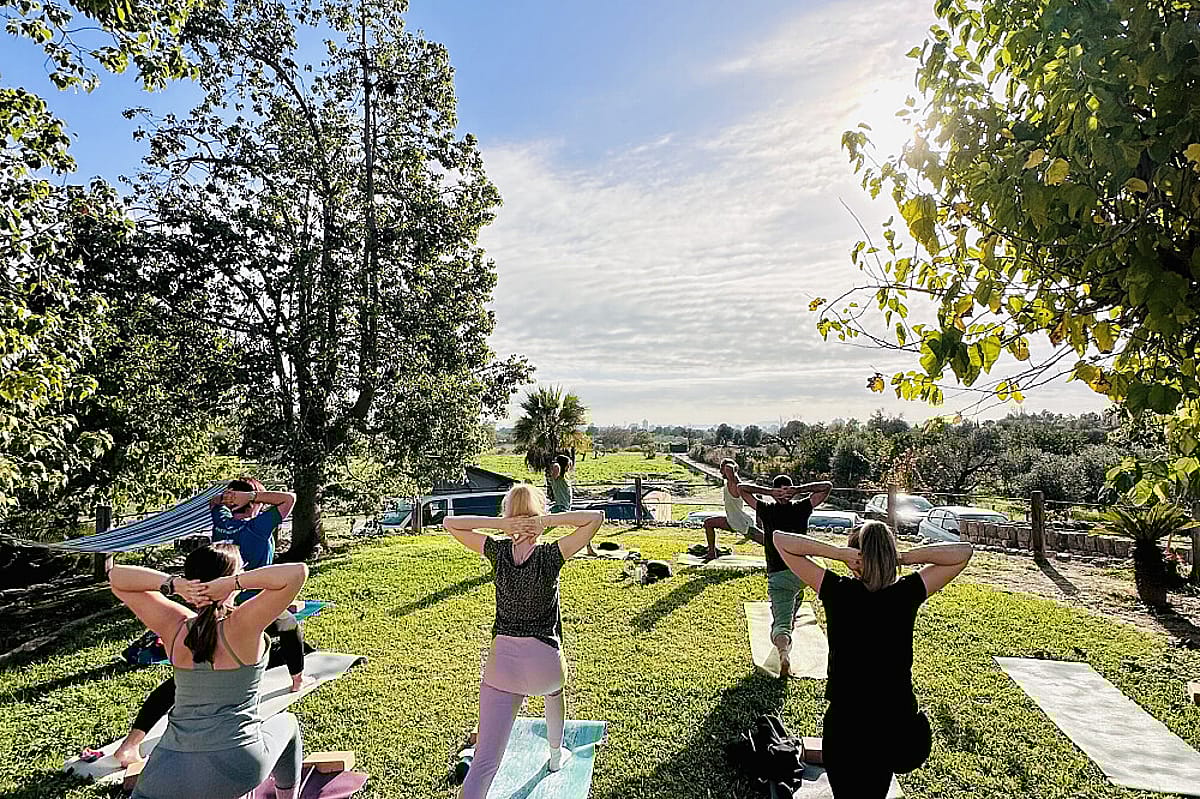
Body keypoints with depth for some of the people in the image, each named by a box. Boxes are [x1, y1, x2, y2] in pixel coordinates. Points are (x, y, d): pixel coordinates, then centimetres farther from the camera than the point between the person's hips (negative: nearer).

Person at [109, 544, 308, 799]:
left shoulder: (175, 625, -5)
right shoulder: (242, 626, -18)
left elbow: (116, 577, 4)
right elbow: (298, 571, -27)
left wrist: (173, 584, -14)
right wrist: (235, 583, -23)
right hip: (237, 764, -2)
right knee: (287, 723, 28)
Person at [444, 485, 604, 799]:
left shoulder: (498, 551, -5)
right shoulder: (550, 555, -14)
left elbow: (449, 523, 4)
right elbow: (596, 517, -15)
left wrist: (499, 524, -9)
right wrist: (549, 521, -18)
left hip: (502, 661, 1)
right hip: (544, 661, 0)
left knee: (485, 761, 2)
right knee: (553, 690, 37)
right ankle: (556, 755, 56)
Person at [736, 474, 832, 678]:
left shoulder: (766, 510, 2)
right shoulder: (801, 508, 3)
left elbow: (741, 488, 10)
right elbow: (827, 486, 10)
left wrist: (768, 492, -1)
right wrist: (799, 490, 0)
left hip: (777, 576, -2)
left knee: (781, 623, -8)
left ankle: (784, 652, -35)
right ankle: (791, 621, 51)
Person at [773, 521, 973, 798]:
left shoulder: (837, 591, -11)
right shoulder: (907, 594, -8)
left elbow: (780, 539, -7)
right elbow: (964, 551, 3)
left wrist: (837, 553, -15)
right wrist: (905, 557, -8)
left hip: (844, 725, -2)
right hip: (900, 730, 2)